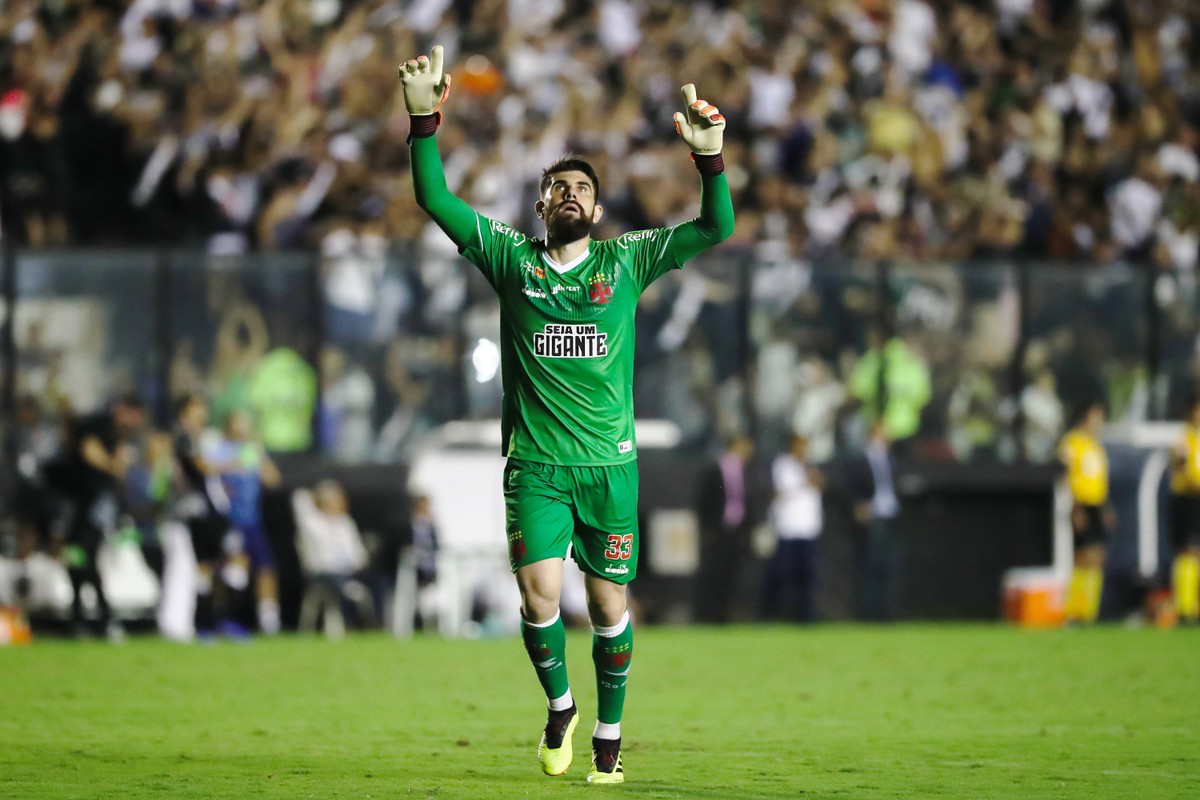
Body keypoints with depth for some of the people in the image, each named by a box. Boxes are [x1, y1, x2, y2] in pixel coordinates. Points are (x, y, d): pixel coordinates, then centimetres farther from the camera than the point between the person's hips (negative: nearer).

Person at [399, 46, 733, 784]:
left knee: (610, 604, 4)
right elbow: (436, 200, -2)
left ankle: (609, 734, 20)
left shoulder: (626, 261, 5)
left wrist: (710, 159, -19)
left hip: (611, 466, 0)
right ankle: (559, 706, 14)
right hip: (536, 466, 0)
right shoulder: (511, 257, 5)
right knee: (540, 595, -13)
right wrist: (425, 122, -15)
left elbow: (717, 227, -3)